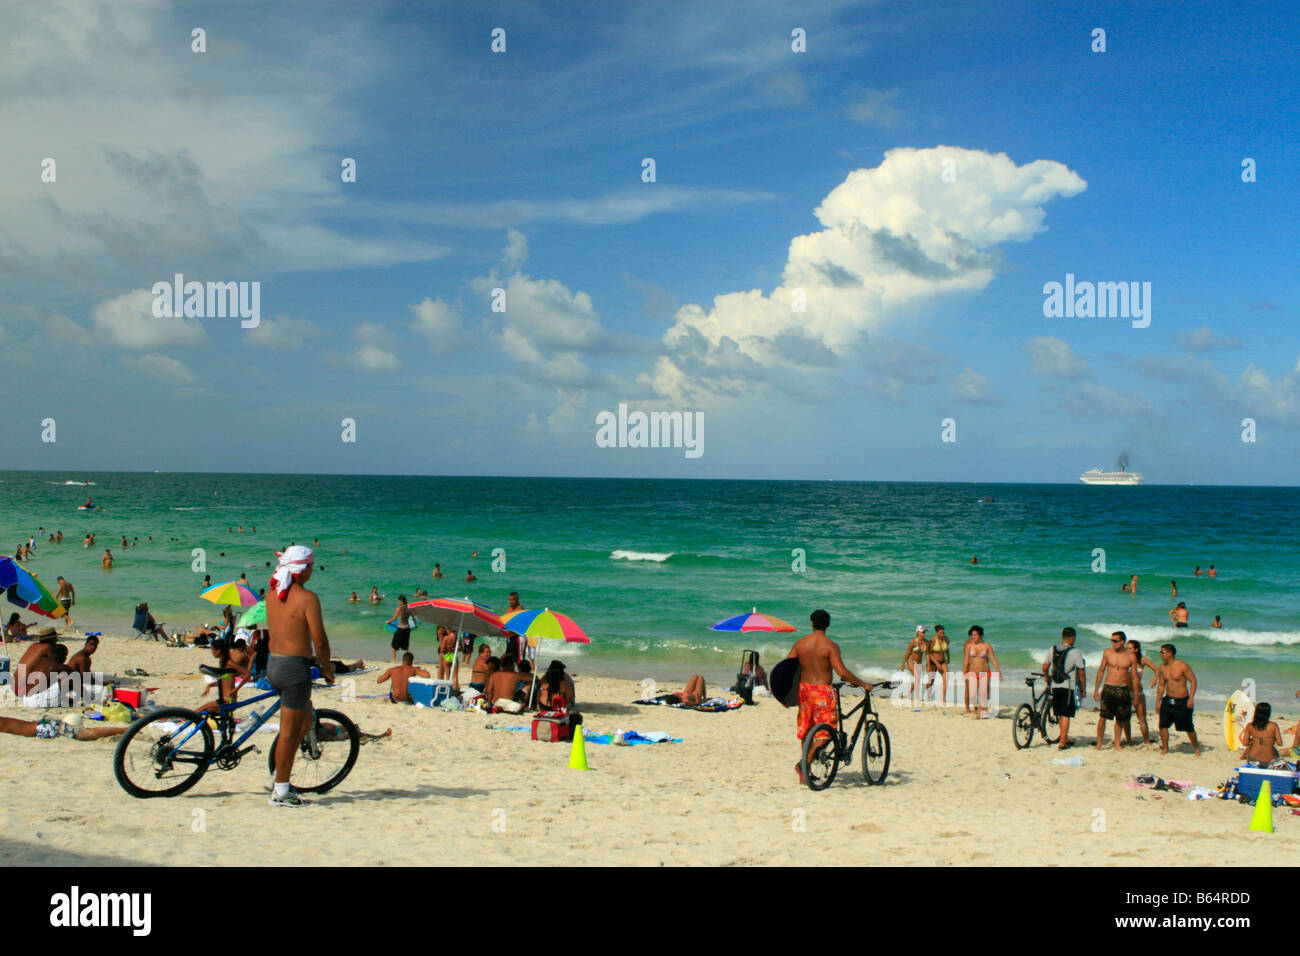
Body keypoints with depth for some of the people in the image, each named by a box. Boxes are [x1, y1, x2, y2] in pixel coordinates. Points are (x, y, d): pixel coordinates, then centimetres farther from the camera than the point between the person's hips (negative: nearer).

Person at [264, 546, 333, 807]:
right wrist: (327, 669, -1)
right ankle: (280, 791, 7)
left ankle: (280, 774, 21)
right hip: (295, 668, -8)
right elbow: (320, 641, -17)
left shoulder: (272, 594, 6)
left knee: (305, 717, 24)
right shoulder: (307, 598, -15)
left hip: (273, 664, 8)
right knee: (289, 732, 1)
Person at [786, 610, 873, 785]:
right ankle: (804, 763, -17)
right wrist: (863, 684, -10)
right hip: (822, 691, -5)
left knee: (806, 731, 17)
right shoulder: (830, 645, -11)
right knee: (825, 732, 1)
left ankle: (804, 773, 24)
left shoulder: (800, 643, 3)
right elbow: (842, 671, -20)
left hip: (804, 689, 5)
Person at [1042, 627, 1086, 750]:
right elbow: (1081, 672, -8)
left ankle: (1066, 738, 31)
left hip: (1055, 686, 5)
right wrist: (1083, 688, 3)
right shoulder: (1074, 652, -9)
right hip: (1068, 687, -5)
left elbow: (1045, 667, 5)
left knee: (1060, 715, 17)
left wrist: (1048, 677, 25)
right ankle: (1062, 743, -1)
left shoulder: (1053, 649, 4)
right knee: (1065, 716, 0)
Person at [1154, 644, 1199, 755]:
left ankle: (1196, 748, 24)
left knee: (1188, 728, 4)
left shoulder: (1182, 666, -13)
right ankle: (1165, 748, 12)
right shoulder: (1162, 667, 5)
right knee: (1163, 725, -3)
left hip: (1182, 701, -5)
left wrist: (1191, 698, -17)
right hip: (1168, 700, 5)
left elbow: (1193, 681, -10)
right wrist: (1158, 701, 11)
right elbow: (1161, 685, 14)